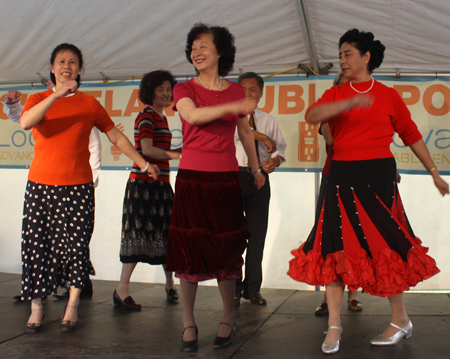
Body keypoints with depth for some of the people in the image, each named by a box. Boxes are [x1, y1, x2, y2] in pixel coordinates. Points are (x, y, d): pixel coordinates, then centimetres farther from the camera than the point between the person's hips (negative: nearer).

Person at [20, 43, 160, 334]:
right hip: (41, 184, 1)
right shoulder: (38, 99, 9)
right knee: (37, 244, 0)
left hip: (78, 186, 0)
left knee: (75, 244, -2)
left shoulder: (90, 103, 10)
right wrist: (57, 95, -21)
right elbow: (25, 123, -13)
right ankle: (36, 307, 13)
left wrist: (144, 163, 13)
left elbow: (116, 136, 14)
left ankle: (73, 306, 13)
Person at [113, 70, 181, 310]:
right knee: (139, 233, -7)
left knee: (168, 232, 10)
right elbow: (147, 149, -21)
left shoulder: (162, 118, 19)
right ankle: (122, 289, 1)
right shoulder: (146, 116, -8)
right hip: (143, 182, -8)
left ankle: (170, 284, 24)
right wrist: (175, 155, -28)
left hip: (160, 183, 9)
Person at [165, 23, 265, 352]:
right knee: (190, 249, 0)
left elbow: (245, 132, 22)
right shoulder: (184, 89, 5)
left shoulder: (236, 90, 10)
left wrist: (256, 169, 27)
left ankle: (229, 319, 21)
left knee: (226, 249, 5)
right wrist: (232, 107, -29)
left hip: (226, 179, 1)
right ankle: (189, 323, 14)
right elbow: (193, 116, -17)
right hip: (192, 179, -1)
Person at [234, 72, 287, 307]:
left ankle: (252, 289, 16)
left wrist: (275, 160, -12)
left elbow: (280, 147, 11)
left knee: (257, 235, 5)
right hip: (234, 176, -3)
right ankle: (233, 289, 7)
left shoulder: (269, 121, 17)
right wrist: (262, 137, -13)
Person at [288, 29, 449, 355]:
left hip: (378, 176, -2)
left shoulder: (389, 96, 5)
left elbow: (412, 136, 11)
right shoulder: (336, 94, 9)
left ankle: (401, 320, 19)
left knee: (384, 245, 0)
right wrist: (349, 103, -27)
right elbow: (312, 115, -12)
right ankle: (334, 326, 7)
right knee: (335, 245, -2)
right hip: (343, 177, 2)